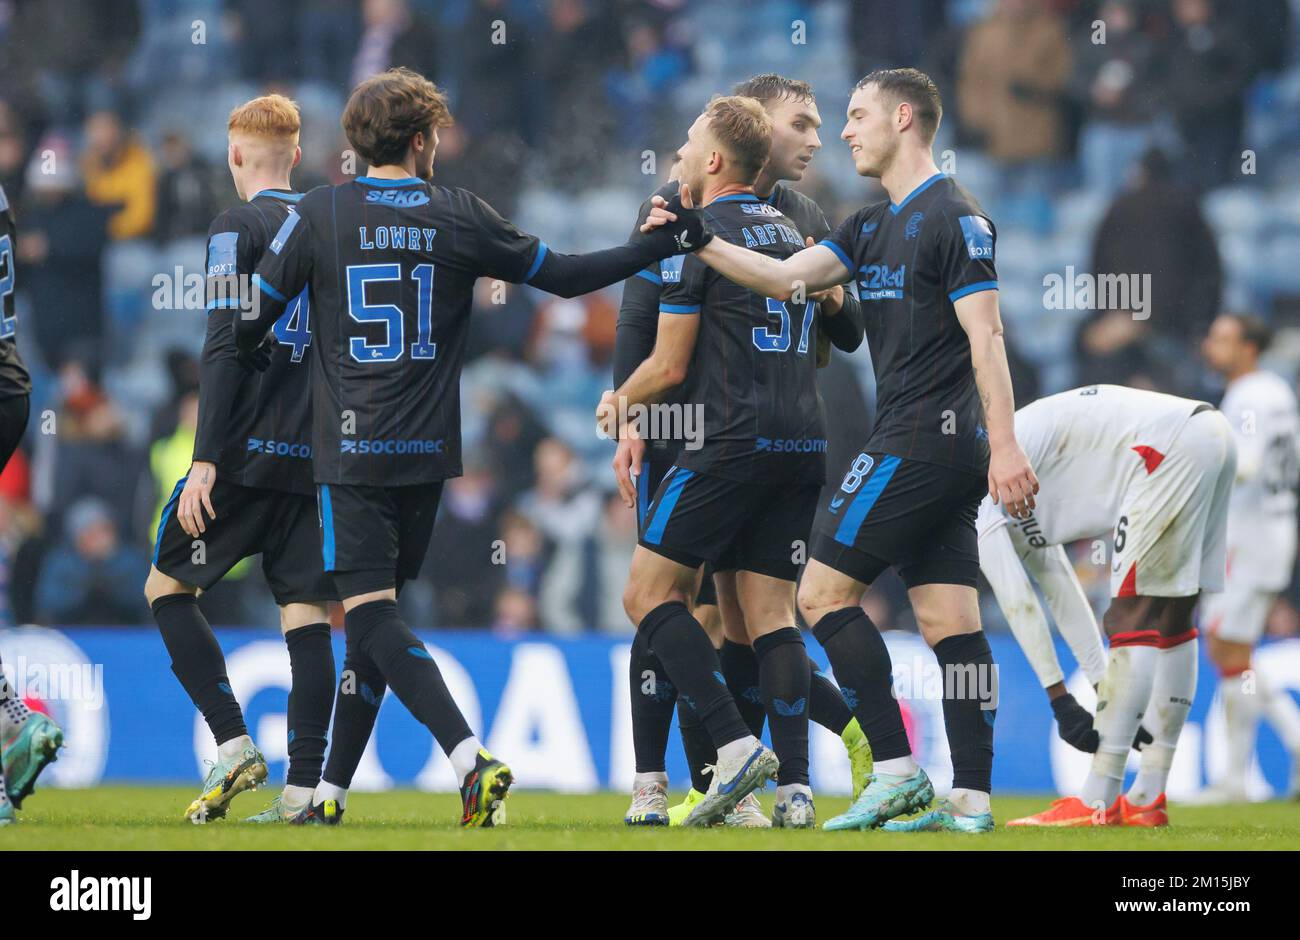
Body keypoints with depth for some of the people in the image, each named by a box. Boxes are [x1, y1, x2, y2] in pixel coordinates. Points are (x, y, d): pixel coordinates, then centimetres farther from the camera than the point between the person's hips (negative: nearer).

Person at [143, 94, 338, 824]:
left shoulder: (240, 228, -5)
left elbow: (224, 348, -13)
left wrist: (205, 460, -15)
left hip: (248, 455, -5)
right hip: (316, 458, 5)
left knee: (168, 586, 7)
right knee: (307, 613, 2)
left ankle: (235, 745, -5)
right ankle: (304, 785, -5)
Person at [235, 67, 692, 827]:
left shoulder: (319, 215, -3)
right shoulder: (460, 217, 2)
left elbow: (253, 319, 1)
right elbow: (563, 275, 8)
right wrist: (661, 245, 18)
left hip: (353, 451, -3)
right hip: (427, 452, 3)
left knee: (371, 614, -8)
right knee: (376, 615, 14)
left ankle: (472, 757, -27)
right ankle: (332, 793, 16)